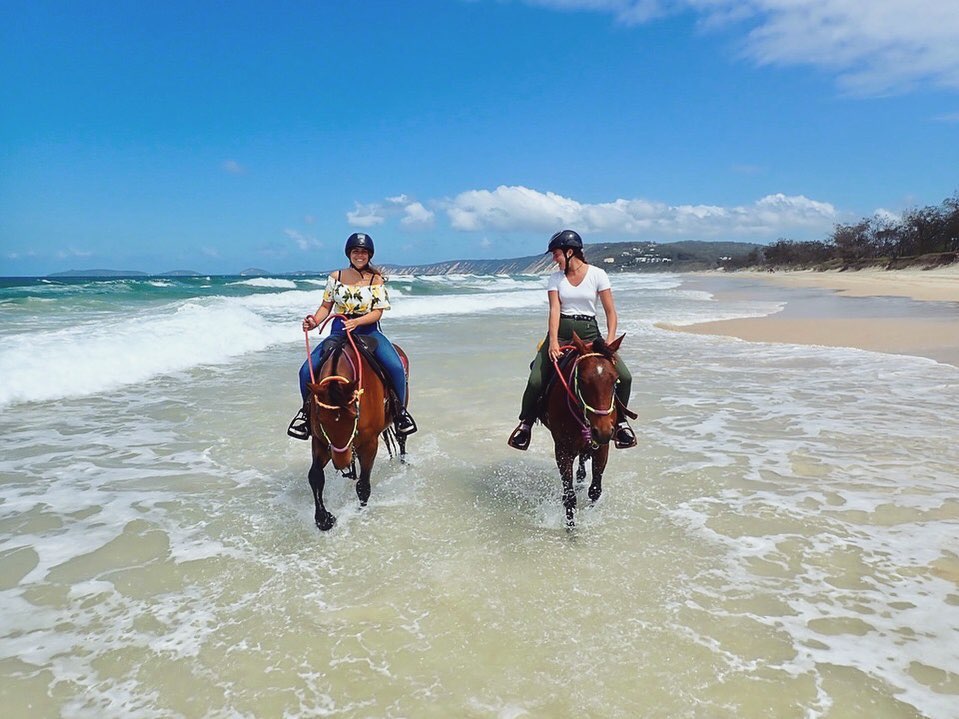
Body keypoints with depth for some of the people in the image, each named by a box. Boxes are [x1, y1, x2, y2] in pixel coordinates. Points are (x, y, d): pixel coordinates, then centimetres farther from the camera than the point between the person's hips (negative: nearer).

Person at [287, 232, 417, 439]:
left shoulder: (376, 279, 0)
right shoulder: (336, 276, 5)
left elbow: (377, 312, -6)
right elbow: (326, 306, 8)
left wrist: (356, 322, -24)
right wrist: (314, 321, -12)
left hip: (368, 330, -2)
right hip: (339, 331, 2)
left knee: (396, 367, -25)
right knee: (307, 370, -14)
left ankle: (400, 411, 0)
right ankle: (306, 409, 15)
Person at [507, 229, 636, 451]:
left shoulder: (597, 275, 0)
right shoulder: (555, 278, 6)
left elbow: (610, 311, -2)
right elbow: (554, 310, -6)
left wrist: (610, 341, -17)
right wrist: (553, 342, -21)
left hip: (589, 332, -1)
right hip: (561, 331, 1)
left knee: (624, 377, -16)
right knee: (536, 380, -15)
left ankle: (620, 421, 9)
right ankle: (526, 423, 10)